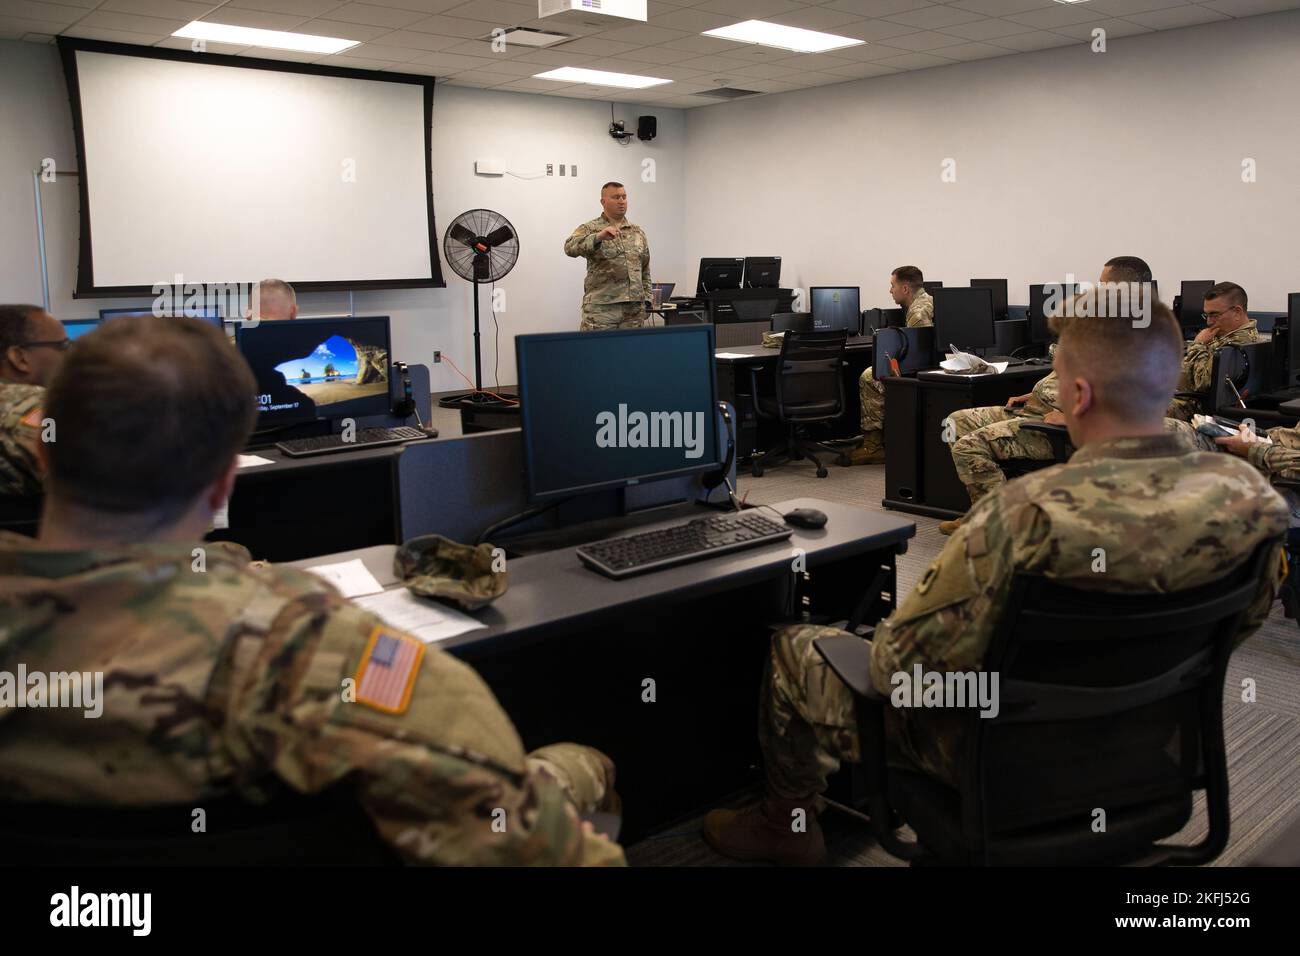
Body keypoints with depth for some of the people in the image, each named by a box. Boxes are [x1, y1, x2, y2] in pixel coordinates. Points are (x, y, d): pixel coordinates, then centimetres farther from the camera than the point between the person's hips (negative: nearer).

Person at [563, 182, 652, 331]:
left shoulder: (638, 232, 17)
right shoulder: (590, 229, 1)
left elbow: (645, 270, 21)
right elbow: (570, 248, -19)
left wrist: (647, 300, 12)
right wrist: (599, 236, -33)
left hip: (634, 308, 5)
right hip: (600, 307, -4)